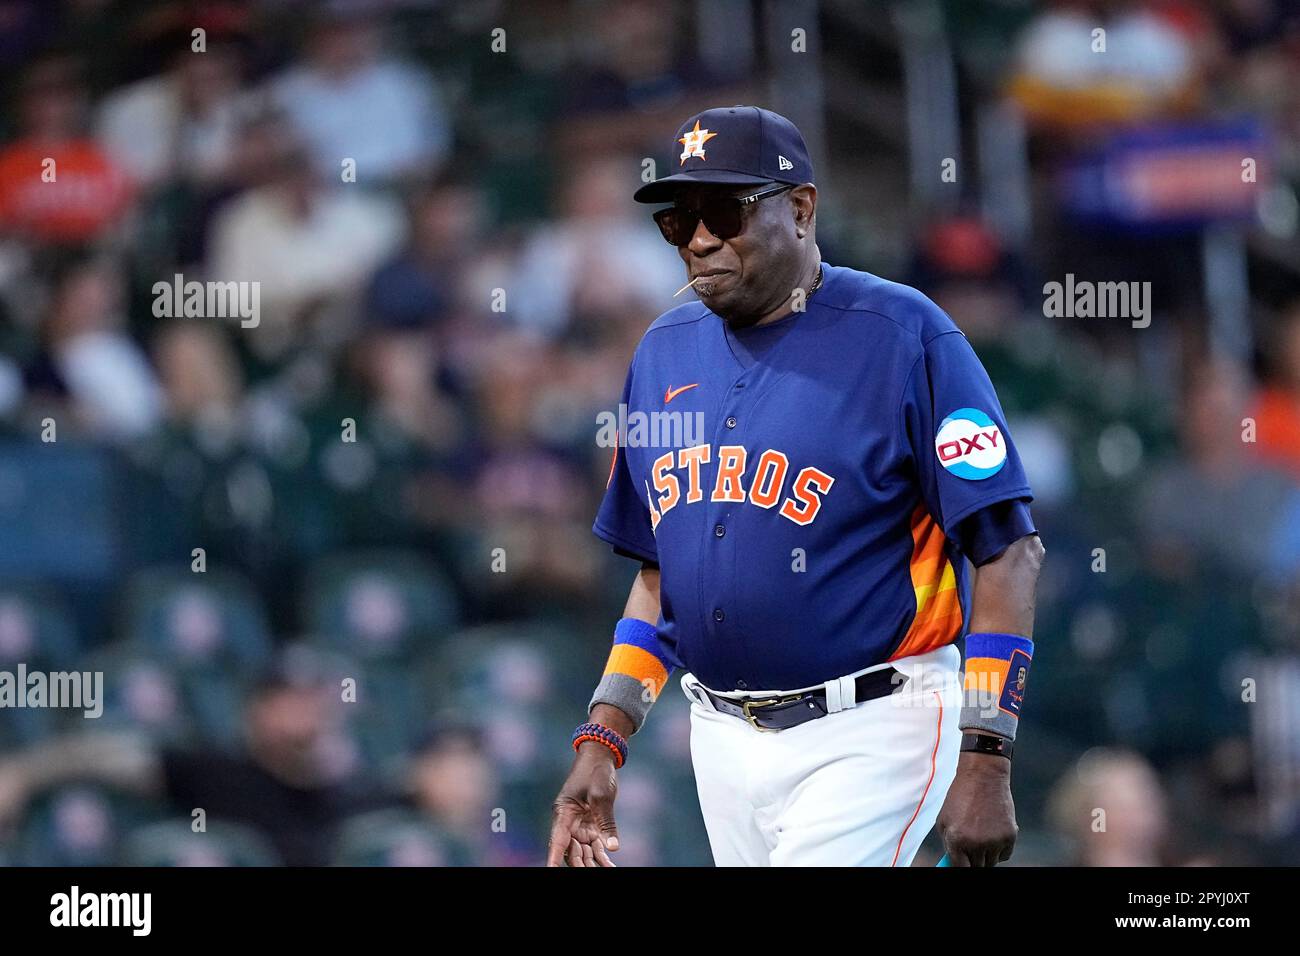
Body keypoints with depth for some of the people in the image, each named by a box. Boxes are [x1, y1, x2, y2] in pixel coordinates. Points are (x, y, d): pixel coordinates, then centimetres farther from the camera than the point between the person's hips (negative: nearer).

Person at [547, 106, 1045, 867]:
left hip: (869, 738, -6)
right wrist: (602, 742, 9)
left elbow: (1009, 549, -11)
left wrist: (985, 762, -17)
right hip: (725, 742, 6)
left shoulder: (901, 336, -9)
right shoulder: (665, 354, 11)